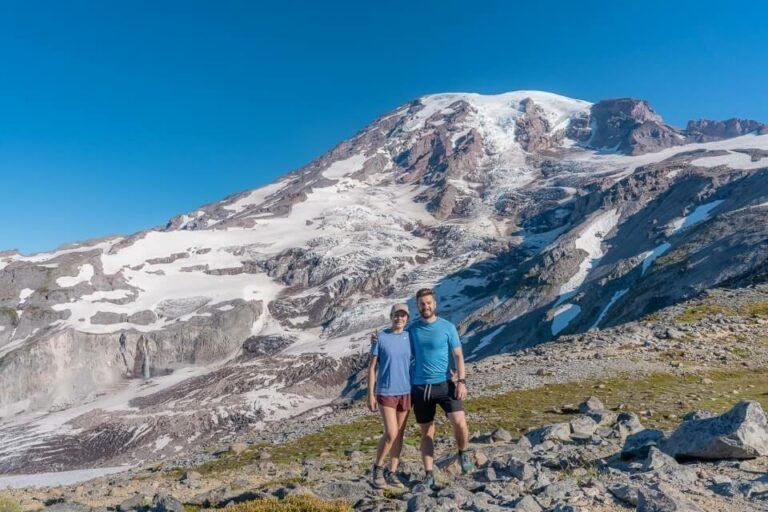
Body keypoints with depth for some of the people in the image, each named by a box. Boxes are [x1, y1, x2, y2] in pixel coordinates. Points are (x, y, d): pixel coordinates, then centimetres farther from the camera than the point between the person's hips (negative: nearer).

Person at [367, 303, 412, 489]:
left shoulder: (410, 337, 2)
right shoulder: (381, 338, -7)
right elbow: (372, 367, -4)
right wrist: (370, 395, -7)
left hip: (406, 392, 4)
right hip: (386, 392, -4)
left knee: (399, 434, 9)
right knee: (391, 434, -10)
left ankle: (392, 473, 21)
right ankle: (377, 468, 12)